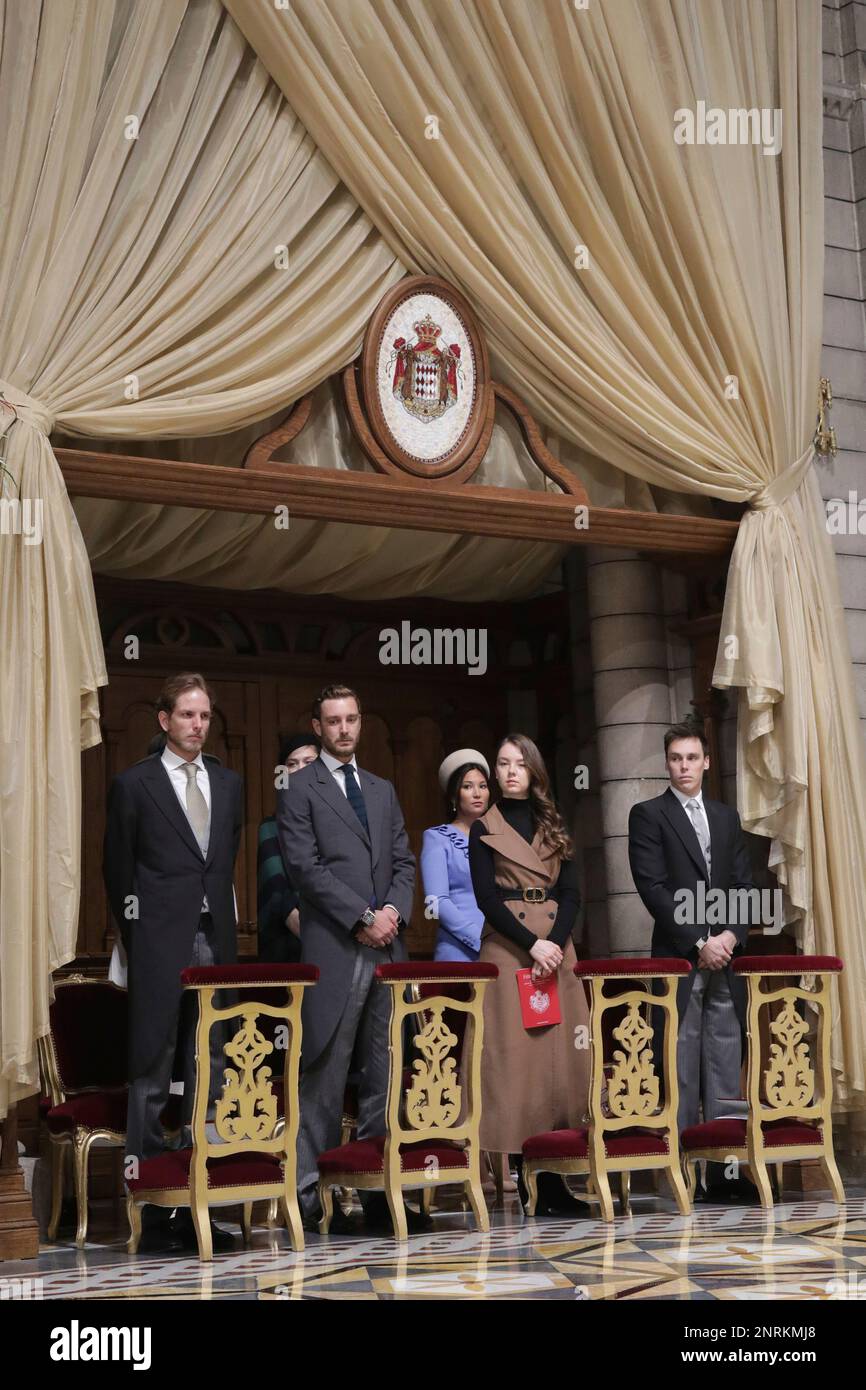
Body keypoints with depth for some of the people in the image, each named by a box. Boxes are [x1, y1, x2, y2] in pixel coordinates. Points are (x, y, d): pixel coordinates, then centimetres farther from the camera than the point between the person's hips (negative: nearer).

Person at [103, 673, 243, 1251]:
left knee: (209, 1073, 5)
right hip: (161, 946, -5)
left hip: (215, 942, 5)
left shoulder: (229, 784, 15)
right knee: (152, 1077, -2)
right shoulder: (134, 784, 1)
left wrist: (227, 927, 10)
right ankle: (150, 1205, 2)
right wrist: (138, 934, 1)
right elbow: (118, 868, 4)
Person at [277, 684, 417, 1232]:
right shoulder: (299, 790, 2)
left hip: (388, 946, 6)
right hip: (334, 950, -6)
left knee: (383, 1074, 5)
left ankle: (379, 1187, 8)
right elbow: (306, 867, -8)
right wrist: (363, 918, -13)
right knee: (326, 1076, -6)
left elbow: (404, 861, 16)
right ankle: (310, 1192, -2)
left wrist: (394, 910, -3)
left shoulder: (383, 790, 20)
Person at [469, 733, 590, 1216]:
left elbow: (572, 894, 6)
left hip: (556, 948, 3)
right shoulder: (485, 829, 5)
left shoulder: (555, 828, 14)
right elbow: (487, 898, -5)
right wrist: (531, 943, -16)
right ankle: (520, 1180, -5)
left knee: (560, 1054, -1)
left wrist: (555, 944, -11)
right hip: (508, 951, -3)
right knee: (515, 1056, -7)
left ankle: (555, 1181, 2)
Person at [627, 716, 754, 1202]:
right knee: (682, 1070, -4)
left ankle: (724, 1166, 5)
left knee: (726, 1067, 3)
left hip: (726, 960, 4)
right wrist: (698, 943, -12)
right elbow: (653, 887, -7)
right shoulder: (648, 815, 2)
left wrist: (731, 936, -5)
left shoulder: (727, 817, 17)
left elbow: (744, 884, 12)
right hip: (677, 961, -4)